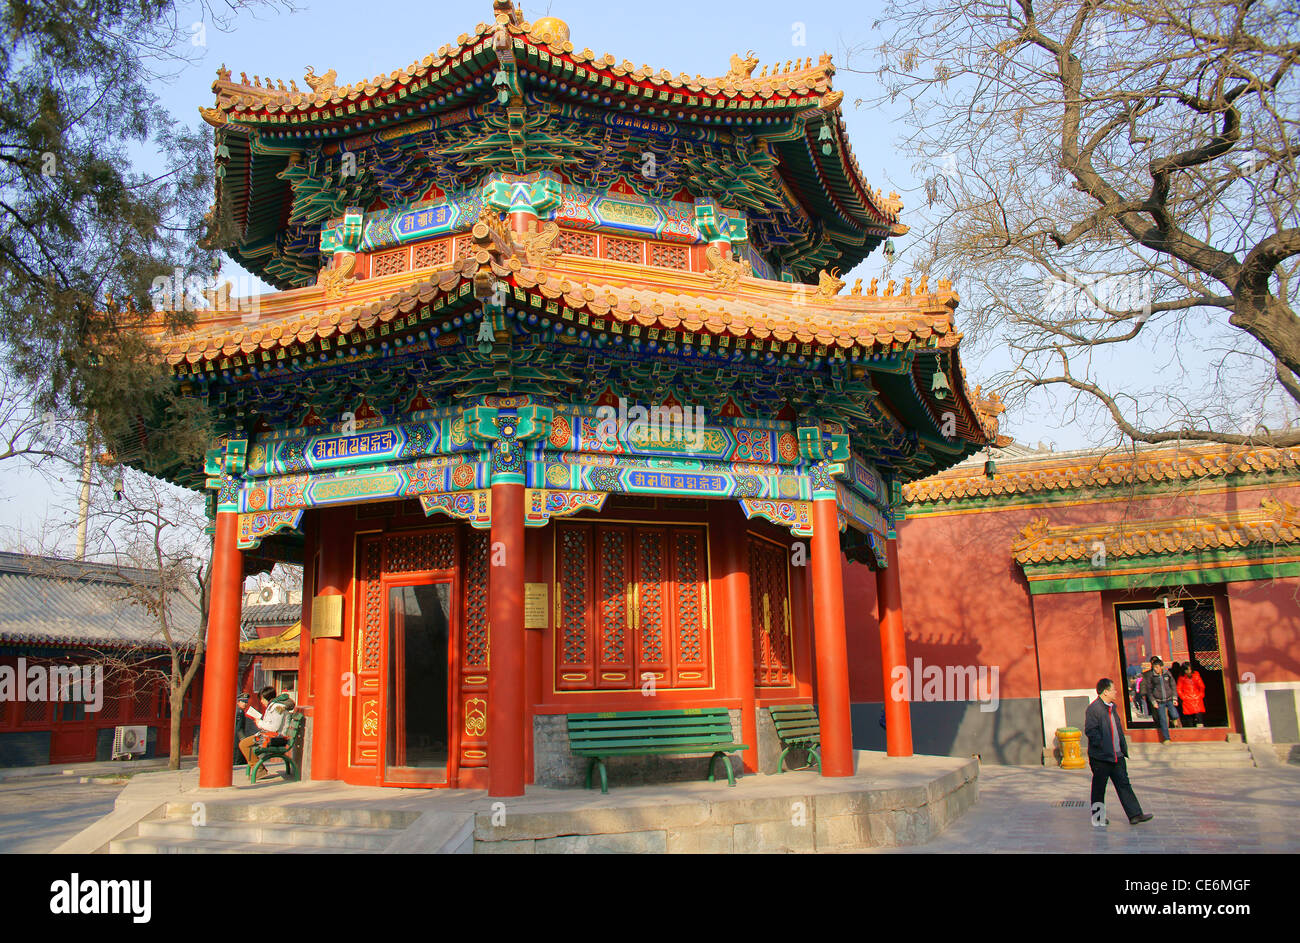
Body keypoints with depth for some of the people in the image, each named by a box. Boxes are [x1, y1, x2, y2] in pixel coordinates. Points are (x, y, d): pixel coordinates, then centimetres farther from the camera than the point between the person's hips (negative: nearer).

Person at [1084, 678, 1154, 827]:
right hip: (1101, 758, -8)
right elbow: (1090, 731, -18)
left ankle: (1135, 814, 10)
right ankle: (1098, 817, 16)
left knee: (1123, 784, 8)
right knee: (1099, 788, 4)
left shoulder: (1112, 707, 13)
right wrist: (1103, 745, -22)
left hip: (1117, 756, 8)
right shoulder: (1093, 708, -15)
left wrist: (1123, 747, 16)